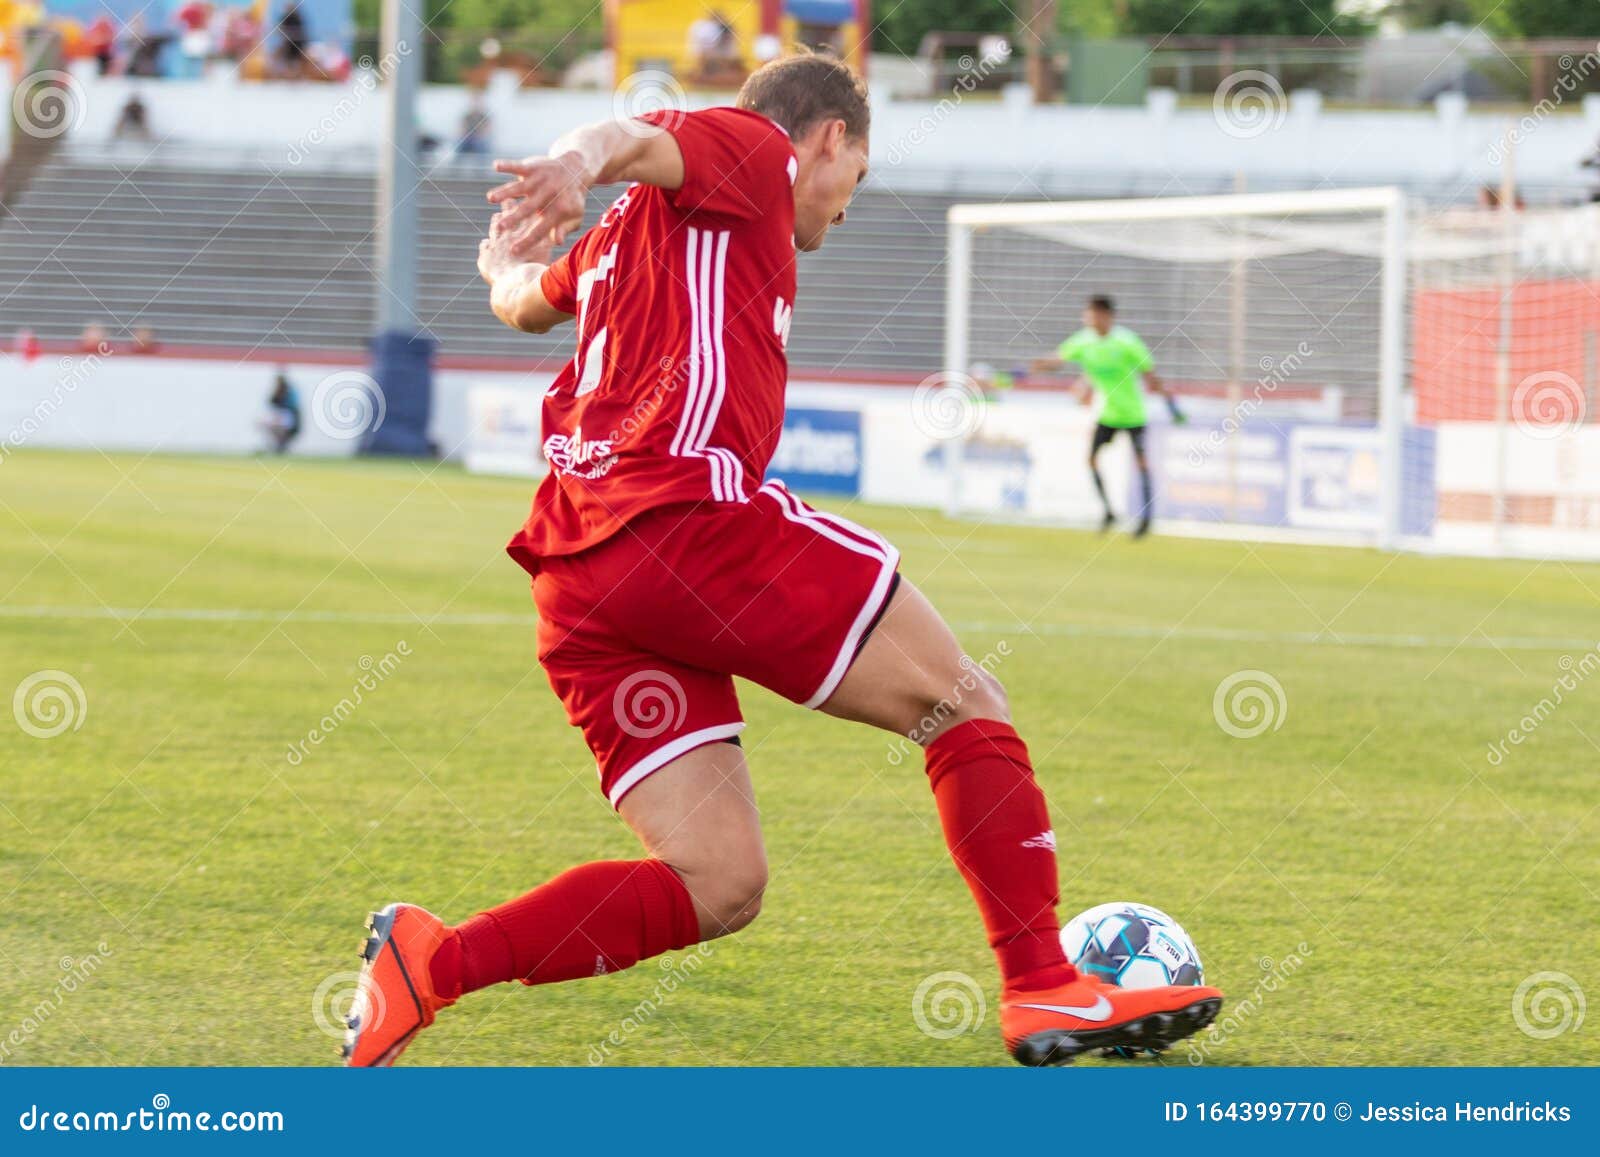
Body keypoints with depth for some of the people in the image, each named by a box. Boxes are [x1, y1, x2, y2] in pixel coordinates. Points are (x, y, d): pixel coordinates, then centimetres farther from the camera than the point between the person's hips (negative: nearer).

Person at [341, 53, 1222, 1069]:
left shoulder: (632, 233, 33)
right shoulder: (753, 148, 10)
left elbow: (526, 302, 52)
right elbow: (642, 141, -13)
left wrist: (509, 267, 76)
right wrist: (577, 166, -36)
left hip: (572, 581, 8)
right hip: (689, 517, -8)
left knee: (719, 888, 3)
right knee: (966, 704, 3)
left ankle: (433, 960, -11)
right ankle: (1045, 988, -4)